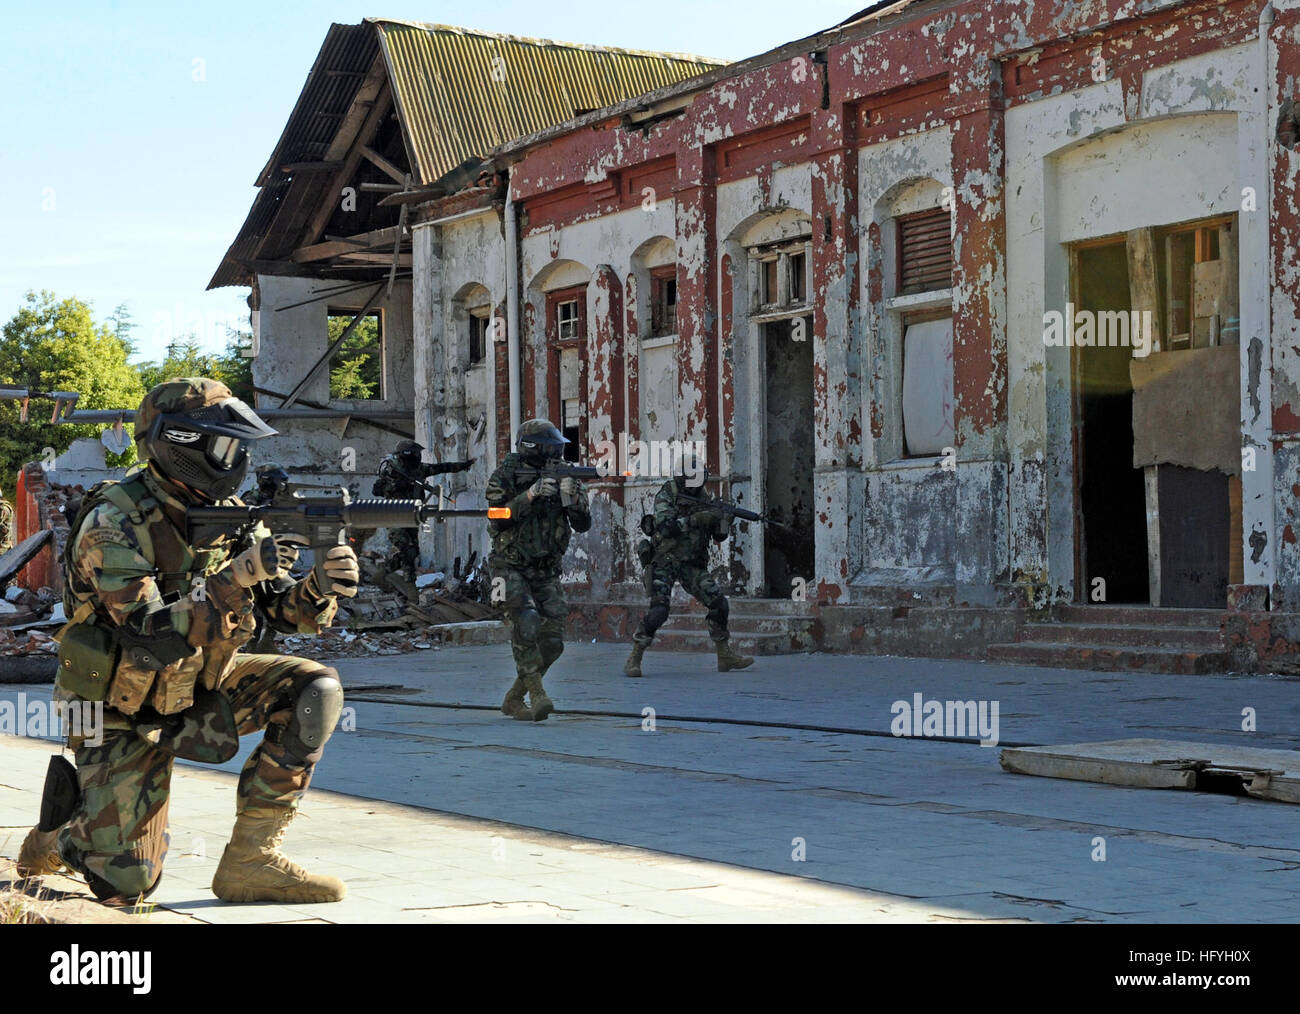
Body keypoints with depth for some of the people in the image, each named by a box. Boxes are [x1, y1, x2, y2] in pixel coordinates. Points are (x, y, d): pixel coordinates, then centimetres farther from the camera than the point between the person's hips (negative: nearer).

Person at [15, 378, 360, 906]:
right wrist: (238, 576, -40)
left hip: (199, 685, 6)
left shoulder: (228, 513, -5)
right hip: (124, 711, -6)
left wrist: (322, 587, -27)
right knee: (127, 883, -11)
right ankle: (58, 834, 25)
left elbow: (286, 610, -4)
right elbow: (154, 638, -33)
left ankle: (250, 859, -9)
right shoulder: (113, 524, -24)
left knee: (314, 689, -16)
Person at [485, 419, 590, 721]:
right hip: (511, 568, -4)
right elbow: (498, 519, -18)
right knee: (526, 623, -27)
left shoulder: (560, 478, 2)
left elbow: (583, 524, -2)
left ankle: (513, 699, 12)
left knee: (552, 641, -4)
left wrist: (573, 496, -21)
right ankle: (537, 695, -26)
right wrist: (530, 495, -28)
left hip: (546, 572, 4)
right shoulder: (505, 477, -7)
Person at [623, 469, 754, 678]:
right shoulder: (666, 496, -11)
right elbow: (666, 527, -27)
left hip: (692, 564, 6)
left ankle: (725, 656, 11)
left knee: (719, 604, -3)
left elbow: (719, 536, 8)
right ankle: (634, 659, -11)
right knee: (659, 609, -21)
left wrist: (723, 520, -14)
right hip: (666, 561, -6)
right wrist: (696, 519, -31)